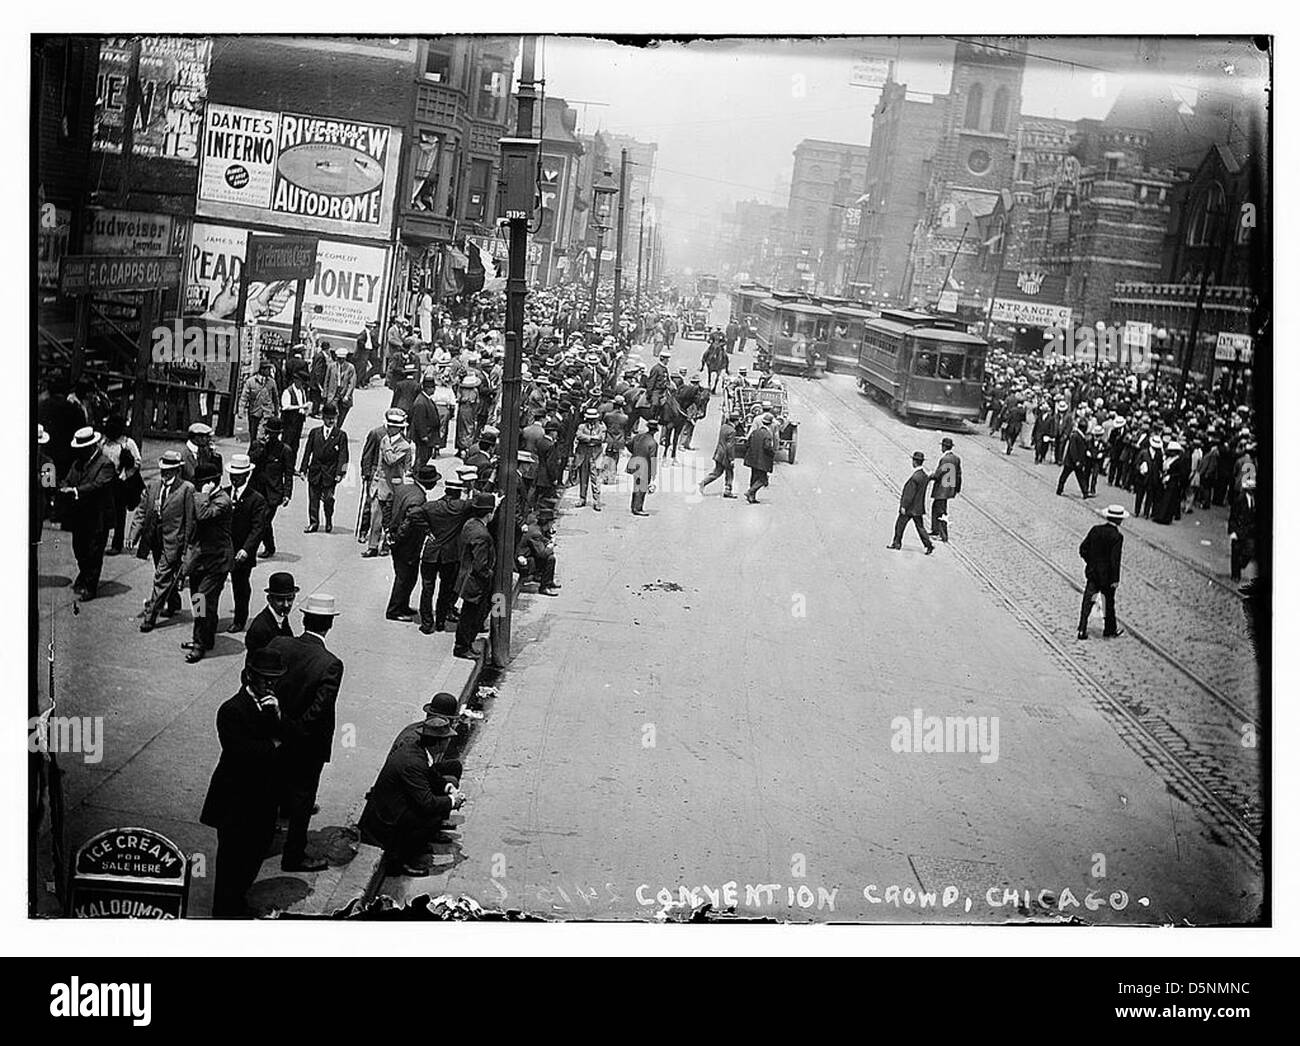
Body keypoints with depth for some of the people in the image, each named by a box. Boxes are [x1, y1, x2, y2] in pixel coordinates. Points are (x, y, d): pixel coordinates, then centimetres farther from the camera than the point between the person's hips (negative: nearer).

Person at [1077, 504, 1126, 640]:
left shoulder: (1095, 530, -2)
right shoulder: (1117, 536, -18)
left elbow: (1083, 549, 3)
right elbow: (1115, 559, -20)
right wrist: (1115, 579, -13)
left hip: (1092, 572, 4)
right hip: (1106, 575, -4)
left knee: (1088, 601, 7)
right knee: (1109, 602, 14)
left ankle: (1082, 630, 4)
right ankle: (1110, 629, 29)